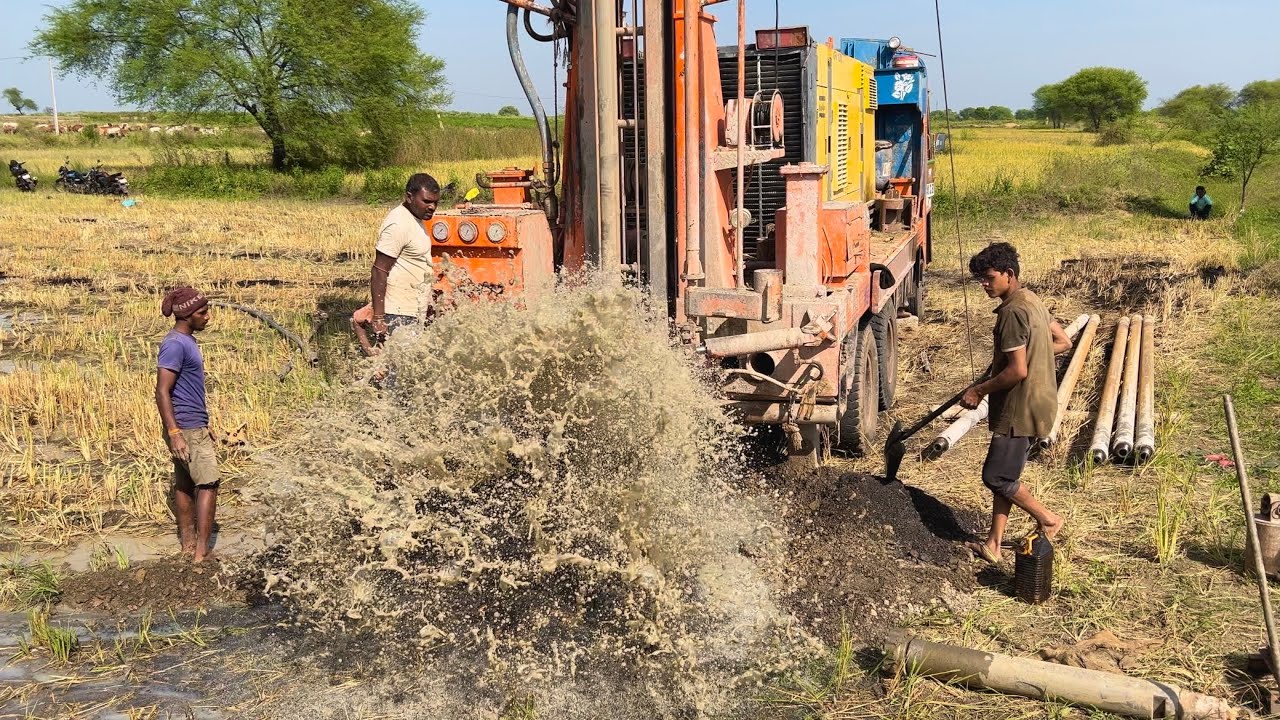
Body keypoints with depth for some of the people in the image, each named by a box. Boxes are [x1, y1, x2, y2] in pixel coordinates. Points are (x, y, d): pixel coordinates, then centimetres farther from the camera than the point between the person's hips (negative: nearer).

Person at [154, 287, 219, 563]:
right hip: (186, 429, -9)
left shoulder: (187, 341, 13)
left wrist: (203, 426, 24)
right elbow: (162, 392, -22)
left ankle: (188, 546, 18)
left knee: (185, 485, 12)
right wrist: (174, 433, -27)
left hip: (193, 427, 9)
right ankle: (202, 552, -4)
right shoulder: (175, 345, -17)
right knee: (208, 484, -7)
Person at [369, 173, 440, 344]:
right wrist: (378, 318, -23)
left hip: (413, 310, 10)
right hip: (399, 315, -10)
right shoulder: (398, 225, -19)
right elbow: (379, 272, -21)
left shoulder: (414, 218, 12)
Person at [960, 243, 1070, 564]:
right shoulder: (1031, 300, 10)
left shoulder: (1013, 311, -21)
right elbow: (1063, 342, 19)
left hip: (1021, 407, -10)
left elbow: (1017, 370, -25)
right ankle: (994, 544, 18)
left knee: (996, 477, 0)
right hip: (1034, 402, 10)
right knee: (1003, 474, 13)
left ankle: (1048, 519, 15)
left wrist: (980, 390, -14)